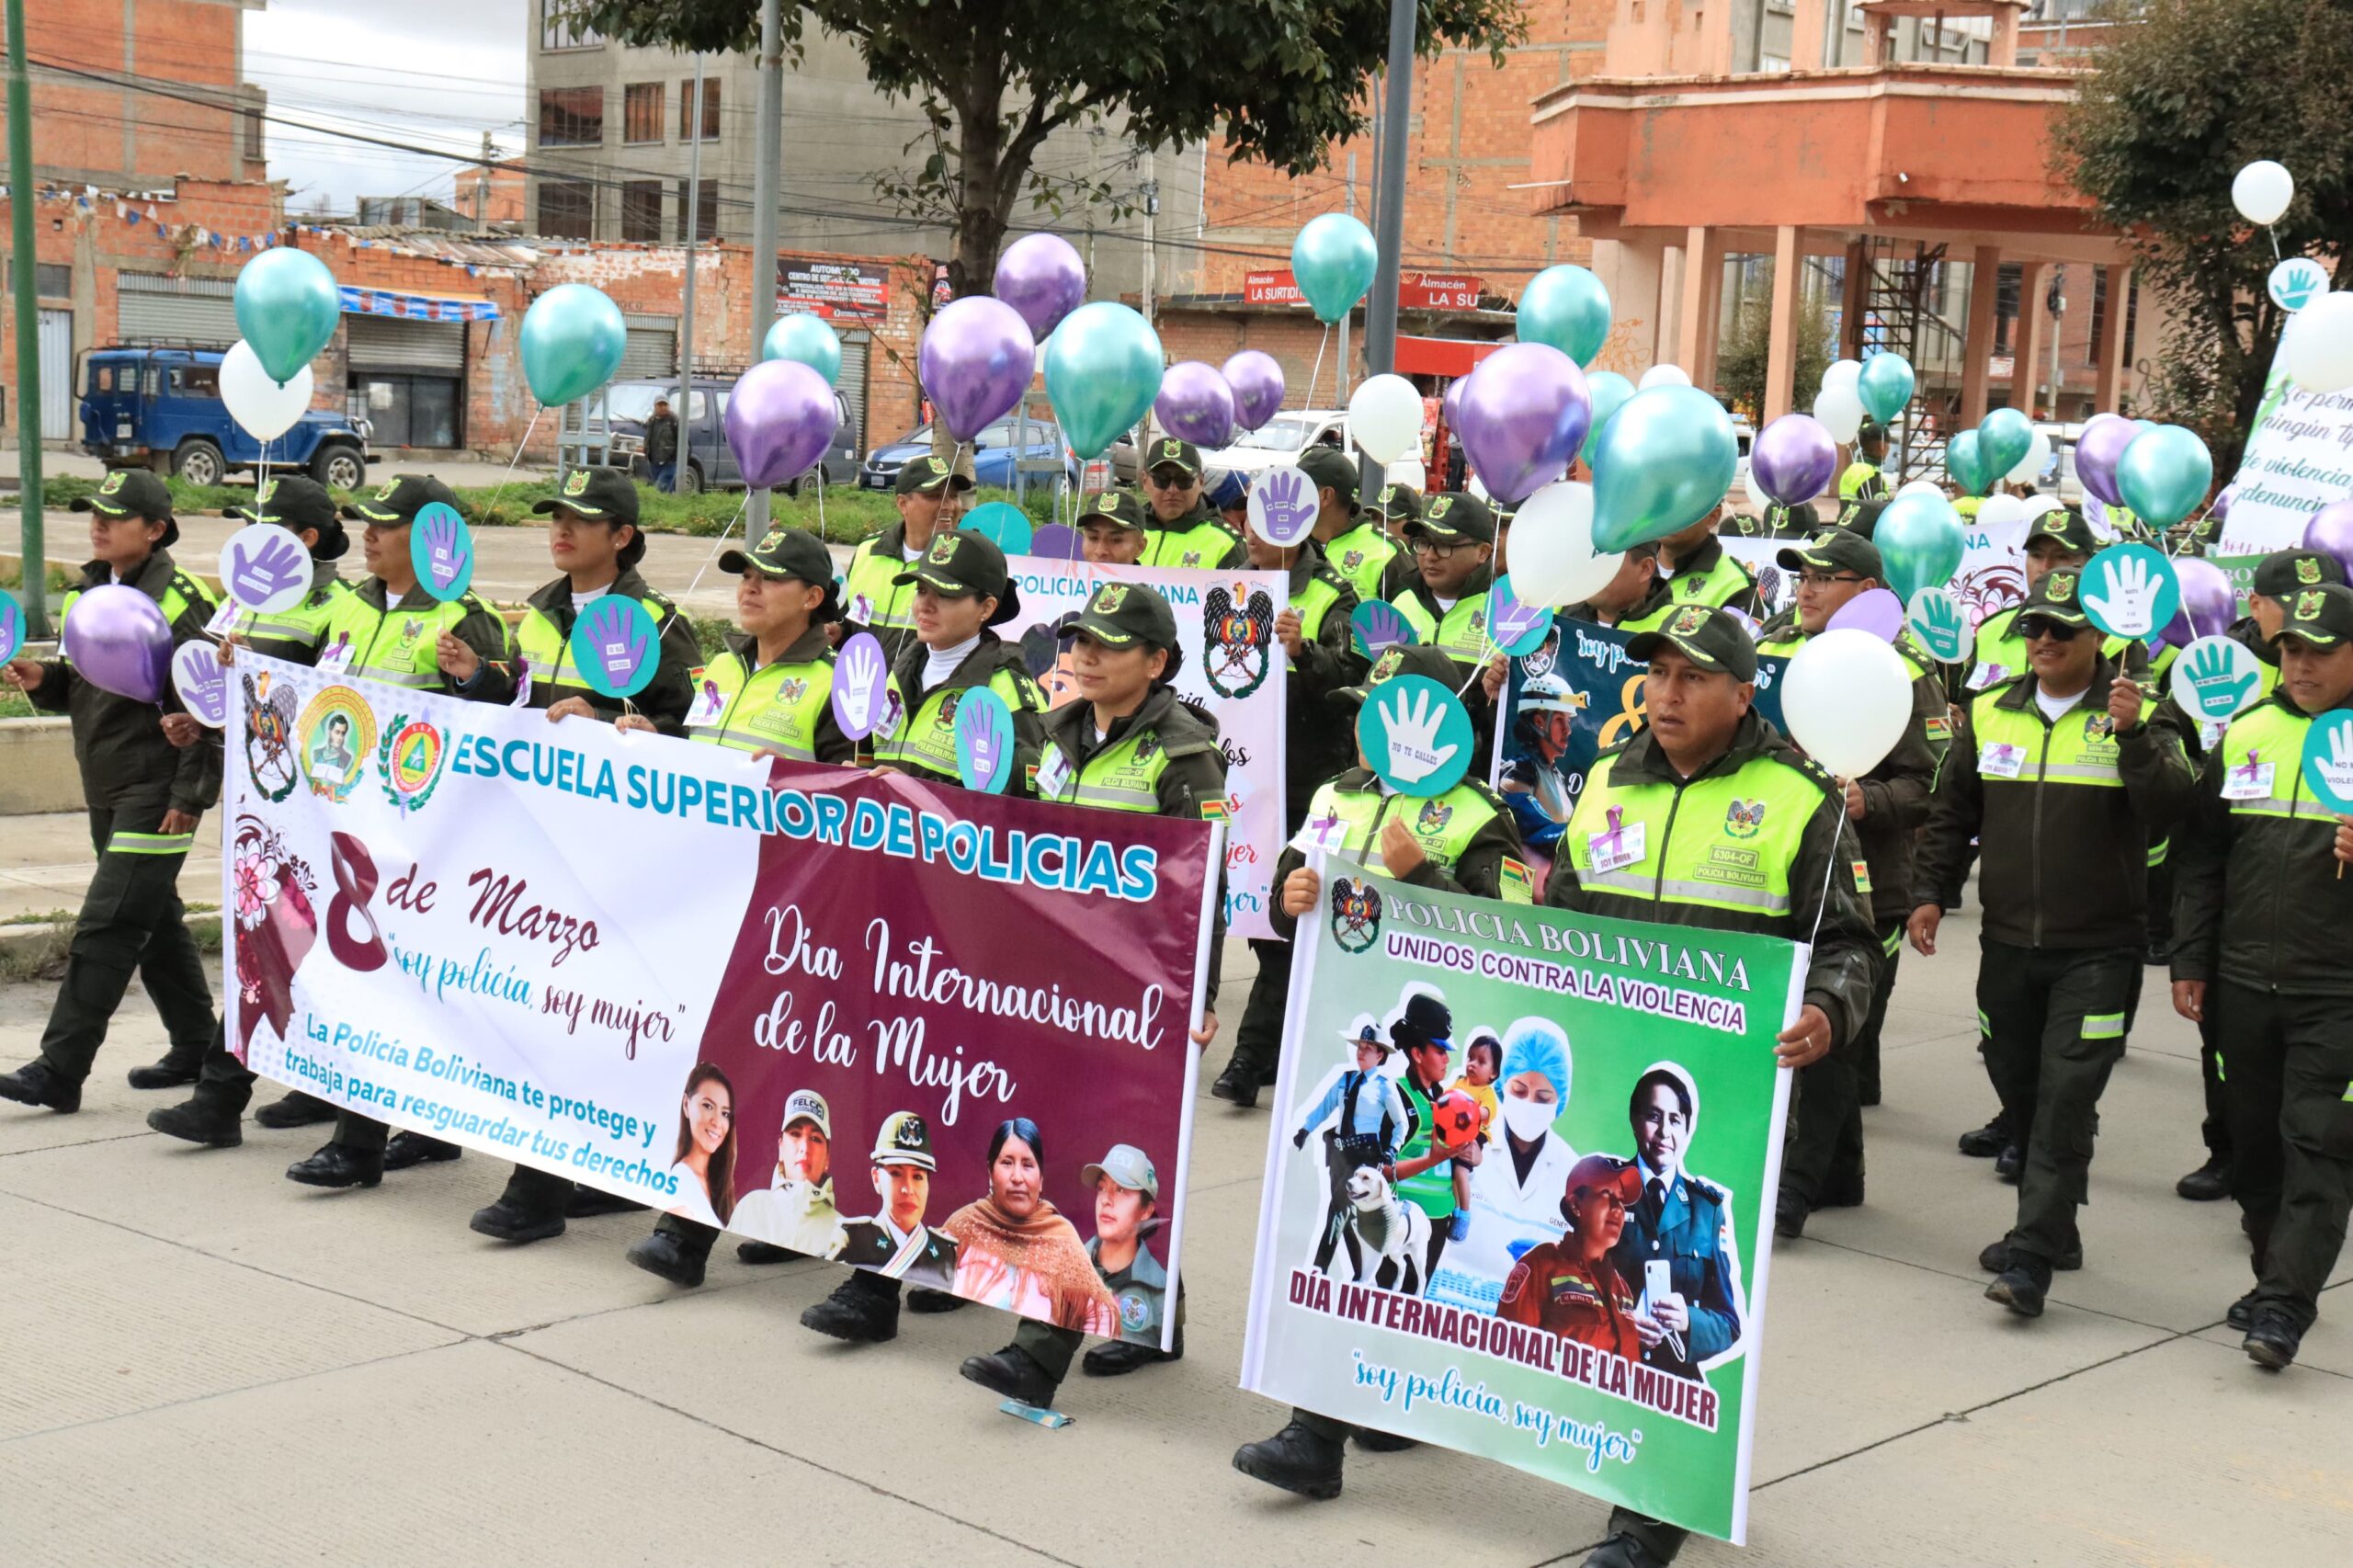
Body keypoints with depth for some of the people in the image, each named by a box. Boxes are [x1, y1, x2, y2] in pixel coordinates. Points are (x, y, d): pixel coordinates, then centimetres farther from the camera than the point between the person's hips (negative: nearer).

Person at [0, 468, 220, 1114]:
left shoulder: (178, 602, -14)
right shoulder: (87, 594, 12)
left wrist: (190, 795, -19)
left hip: (156, 793, -9)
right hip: (107, 791, 9)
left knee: (106, 928, -10)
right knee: (155, 921, 16)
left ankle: (59, 1070, -9)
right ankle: (197, 1048, 28)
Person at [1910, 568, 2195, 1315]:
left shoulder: (2139, 716, -2)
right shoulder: (1990, 713, 8)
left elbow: (2169, 808, -15)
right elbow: (1951, 812, 15)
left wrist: (2132, 735, -27)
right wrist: (1930, 892, 7)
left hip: (2098, 950, -4)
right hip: (2008, 943, 5)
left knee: (2066, 1099, -10)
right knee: (2018, 1087, 13)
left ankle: (2032, 1258, -9)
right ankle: (2054, 1226, 30)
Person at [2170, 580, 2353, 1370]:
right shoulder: (2244, 734, 9)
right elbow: (2202, 855, 13)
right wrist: (2189, 960, 9)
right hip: (2244, 981, 4)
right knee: (2254, 1139, 12)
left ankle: (2285, 1305, -7)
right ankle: (2278, 1277, 28)